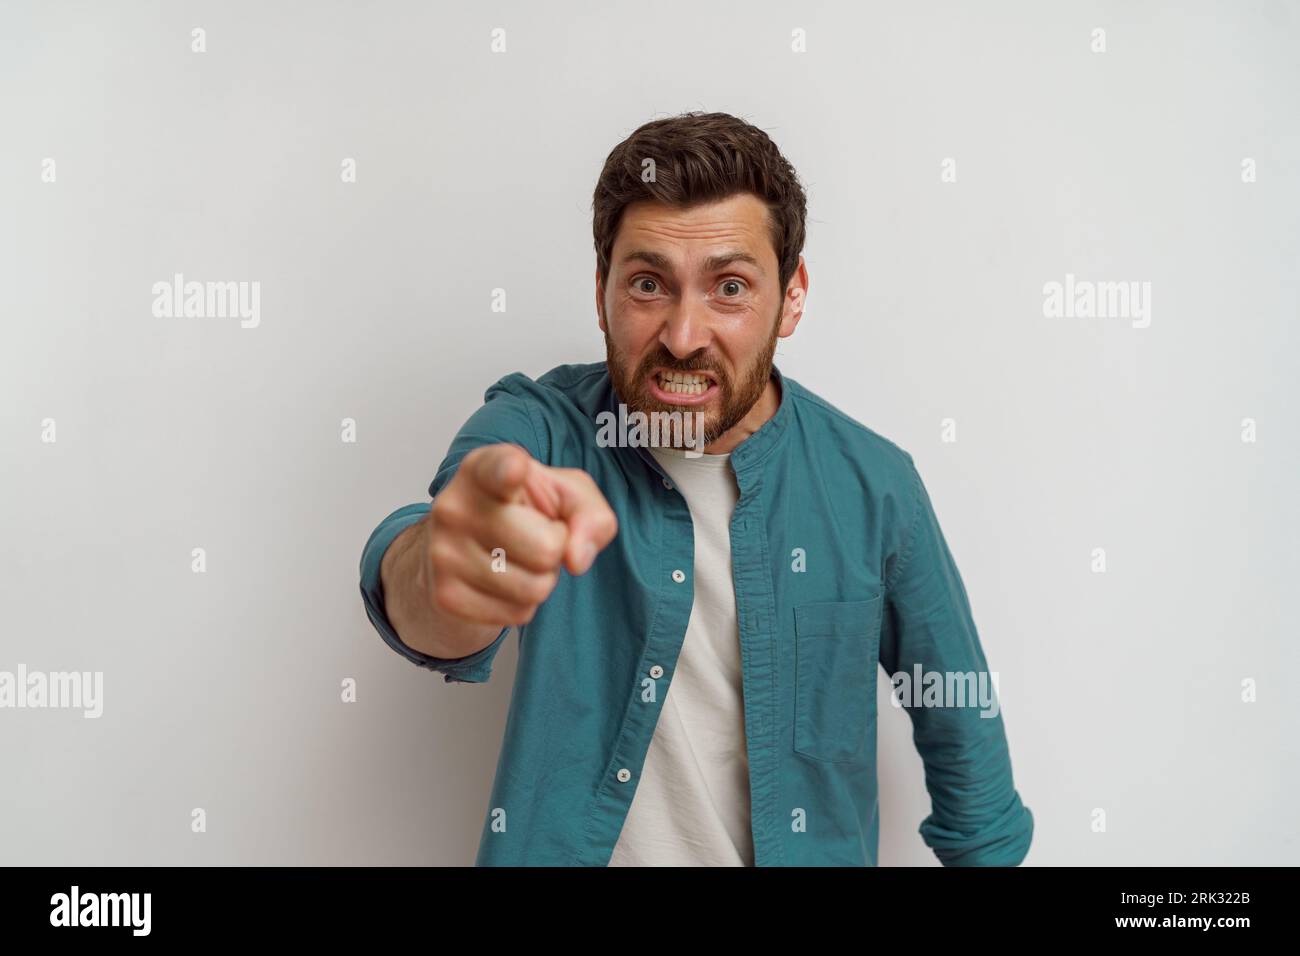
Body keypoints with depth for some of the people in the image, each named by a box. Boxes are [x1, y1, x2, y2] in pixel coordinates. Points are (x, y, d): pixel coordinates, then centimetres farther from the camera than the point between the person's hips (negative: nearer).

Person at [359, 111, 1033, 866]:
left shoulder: (874, 485, -15)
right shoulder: (538, 430, -19)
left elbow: (961, 728, -4)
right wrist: (442, 572, -59)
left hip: (804, 849, 1)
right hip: (568, 846, 0)